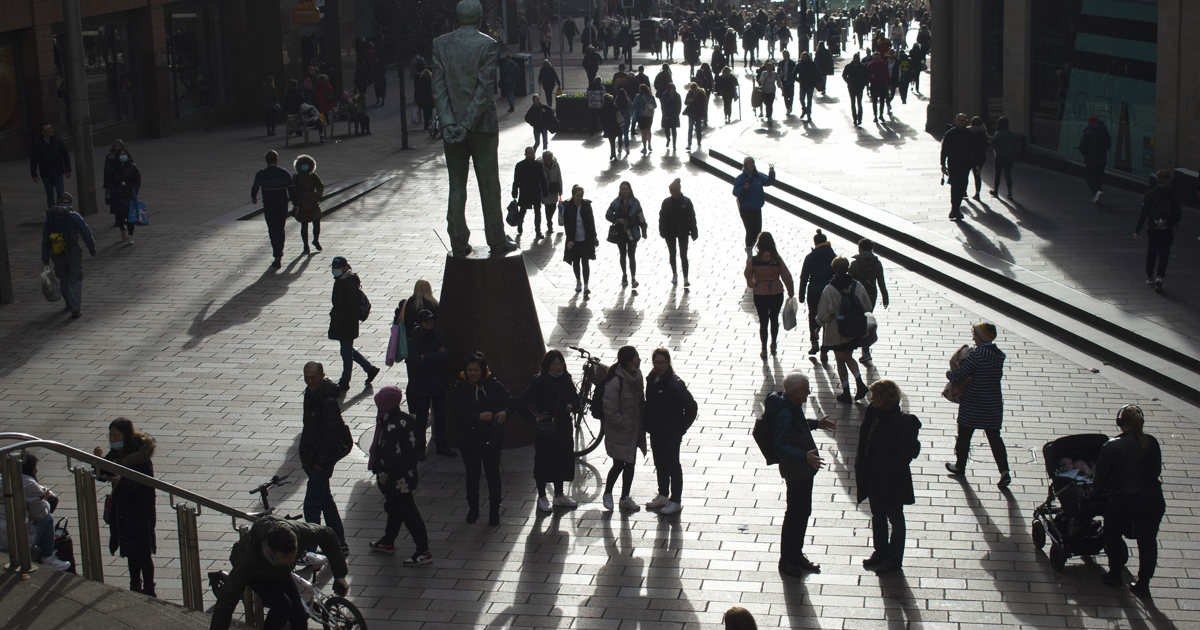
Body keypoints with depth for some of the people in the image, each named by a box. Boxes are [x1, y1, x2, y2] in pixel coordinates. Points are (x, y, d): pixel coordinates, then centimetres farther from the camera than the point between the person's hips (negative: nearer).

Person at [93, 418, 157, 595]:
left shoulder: (139, 457, -22)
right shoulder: (115, 454, 2)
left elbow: (146, 486, -24)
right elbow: (102, 475, 9)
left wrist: (121, 482, -31)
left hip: (140, 512, -8)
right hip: (121, 511, 8)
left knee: (142, 554, 2)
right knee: (130, 553, 19)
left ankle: (149, 590, 14)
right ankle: (135, 587, 33)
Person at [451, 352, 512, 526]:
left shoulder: (493, 384, -4)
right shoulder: (460, 386, -7)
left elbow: (509, 401, 5)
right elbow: (458, 413, -14)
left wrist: (505, 412, -16)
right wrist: (479, 416, -24)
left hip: (492, 438, 0)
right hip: (469, 438, 0)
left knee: (493, 474, 4)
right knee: (472, 474, 13)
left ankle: (494, 511, 16)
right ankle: (473, 509, 30)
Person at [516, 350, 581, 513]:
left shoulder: (566, 380, 1)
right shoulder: (539, 382, -15)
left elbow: (575, 397, 16)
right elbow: (521, 403, -16)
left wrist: (571, 405, -5)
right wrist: (534, 419, -14)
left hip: (563, 428, 5)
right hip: (545, 430, -5)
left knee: (562, 460, 14)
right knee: (543, 461, 4)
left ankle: (559, 495, 30)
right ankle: (542, 498, 17)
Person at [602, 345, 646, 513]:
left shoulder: (637, 376, 0)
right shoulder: (615, 382, -25)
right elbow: (610, 412, -22)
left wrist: (641, 424, 6)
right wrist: (626, 425, -14)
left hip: (634, 430, 7)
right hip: (619, 431, -7)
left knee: (630, 464, 15)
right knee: (619, 464, 0)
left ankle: (625, 497, 29)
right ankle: (607, 493, 25)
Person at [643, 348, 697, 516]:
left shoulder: (676, 383, -20)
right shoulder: (651, 379, 2)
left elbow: (691, 407, -16)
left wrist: (681, 429, -13)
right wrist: (647, 424, 9)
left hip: (671, 433, -7)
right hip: (655, 431, 7)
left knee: (672, 465, 3)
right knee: (660, 464, 18)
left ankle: (676, 501, 14)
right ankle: (663, 496, 33)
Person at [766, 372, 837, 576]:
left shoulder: (792, 405, 2)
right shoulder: (783, 414, -29)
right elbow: (781, 447, -33)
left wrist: (816, 424, 27)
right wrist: (804, 457, -44)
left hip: (804, 468, 10)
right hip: (795, 471, -10)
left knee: (803, 512, 20)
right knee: (795, 515, 2)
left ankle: (796, 555, 34)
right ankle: (786, 561, 17)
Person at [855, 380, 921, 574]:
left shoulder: (903, 422, -22)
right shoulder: (873, 414, -3)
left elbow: (908, 452, -20)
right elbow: (864, 443, 10)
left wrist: (889, 470, -22)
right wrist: (861, 462, 0)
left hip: (892, 481, -7)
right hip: (874, 478, 7)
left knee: (895, 519, 10)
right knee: (877, 516, 21)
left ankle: (894, 559, 24)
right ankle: (881, 553, 37)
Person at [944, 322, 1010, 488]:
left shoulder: (976, 355, -20)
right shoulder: (999, 355, -1)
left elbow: (957, 378, -18)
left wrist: (949, 372, 4)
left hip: (972, 406, -5)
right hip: (994, 404, 5)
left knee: (964, 436, 14)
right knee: (994, 437, 11)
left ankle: (960, 467, 29)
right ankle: (1004, 471, 0)